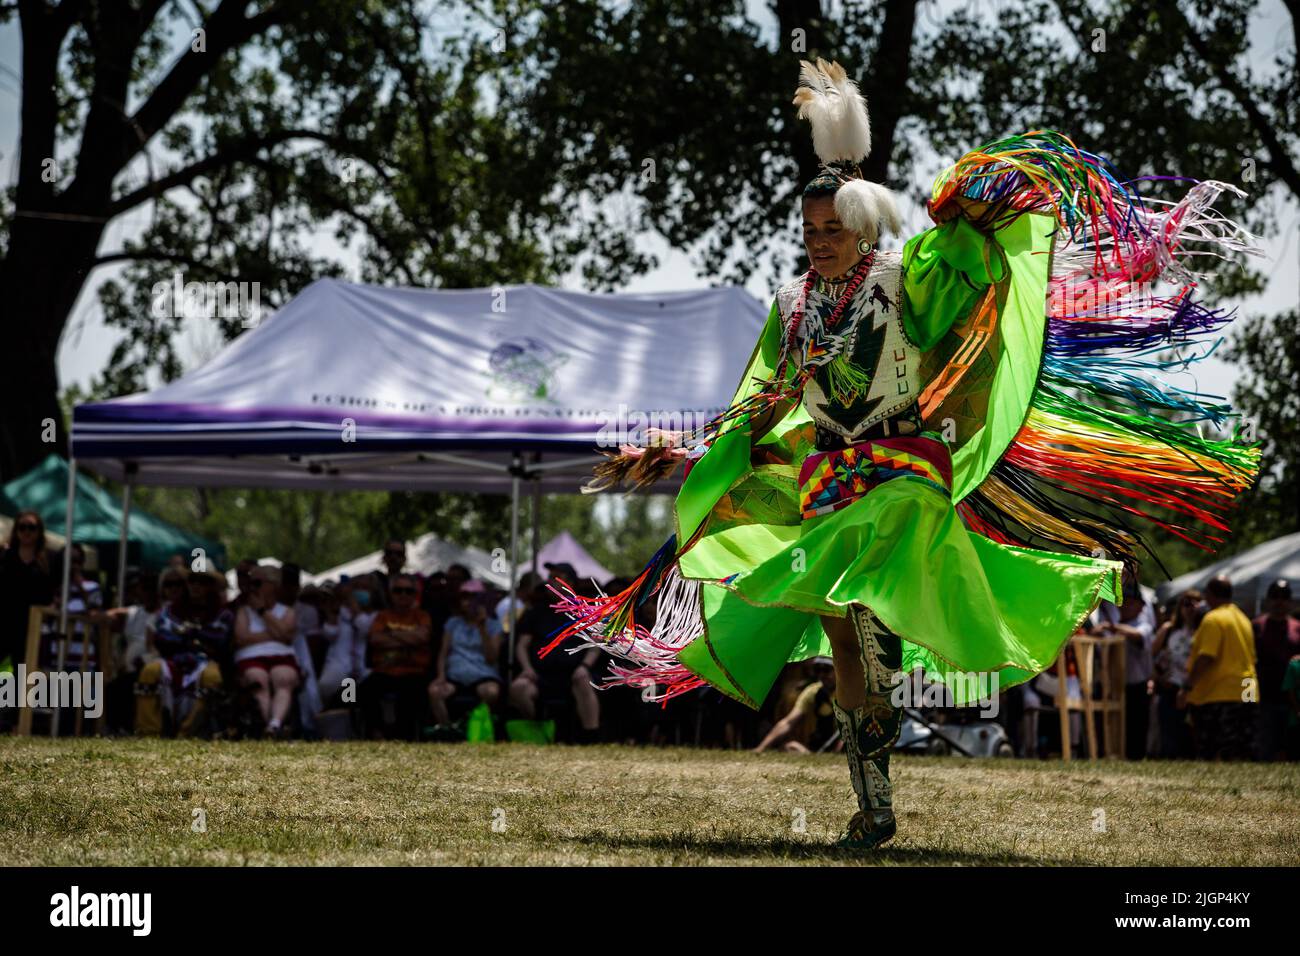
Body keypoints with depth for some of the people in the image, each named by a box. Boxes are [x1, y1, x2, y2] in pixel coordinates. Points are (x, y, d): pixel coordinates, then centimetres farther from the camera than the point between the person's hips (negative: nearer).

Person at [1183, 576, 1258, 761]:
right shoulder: (1243, 619, 17)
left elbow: (1205, 657, -18)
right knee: (1242, 752, 5)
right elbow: (1252, 658, 23)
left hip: (1216, 696, -8)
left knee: (1209, 754, -8)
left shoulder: (1213, 619, -10)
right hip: (1246, 695, 8)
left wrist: (1188, 686, -15)